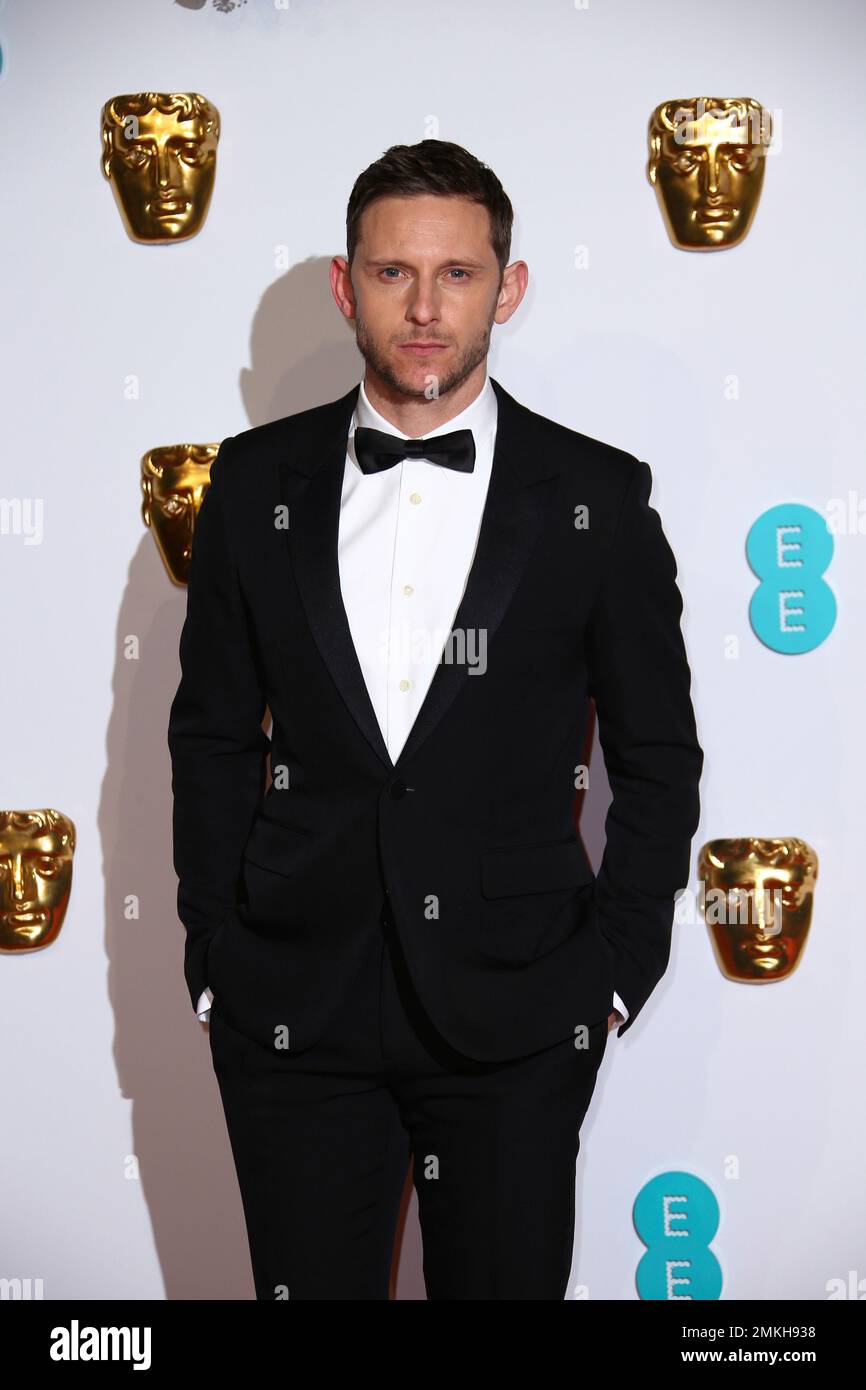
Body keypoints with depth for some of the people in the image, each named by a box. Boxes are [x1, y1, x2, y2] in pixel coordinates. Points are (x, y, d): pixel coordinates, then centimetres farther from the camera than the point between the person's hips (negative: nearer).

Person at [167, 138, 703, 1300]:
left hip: (516, 1022, -1)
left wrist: (617, 970, -1)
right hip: (292, 1014, 1)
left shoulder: (599, 497, -2)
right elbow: (212, 735, 7)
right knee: (311, 1286, 11)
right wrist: (215, 955, 3)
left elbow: (658, 758, 4)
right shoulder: (257, 480, 3)